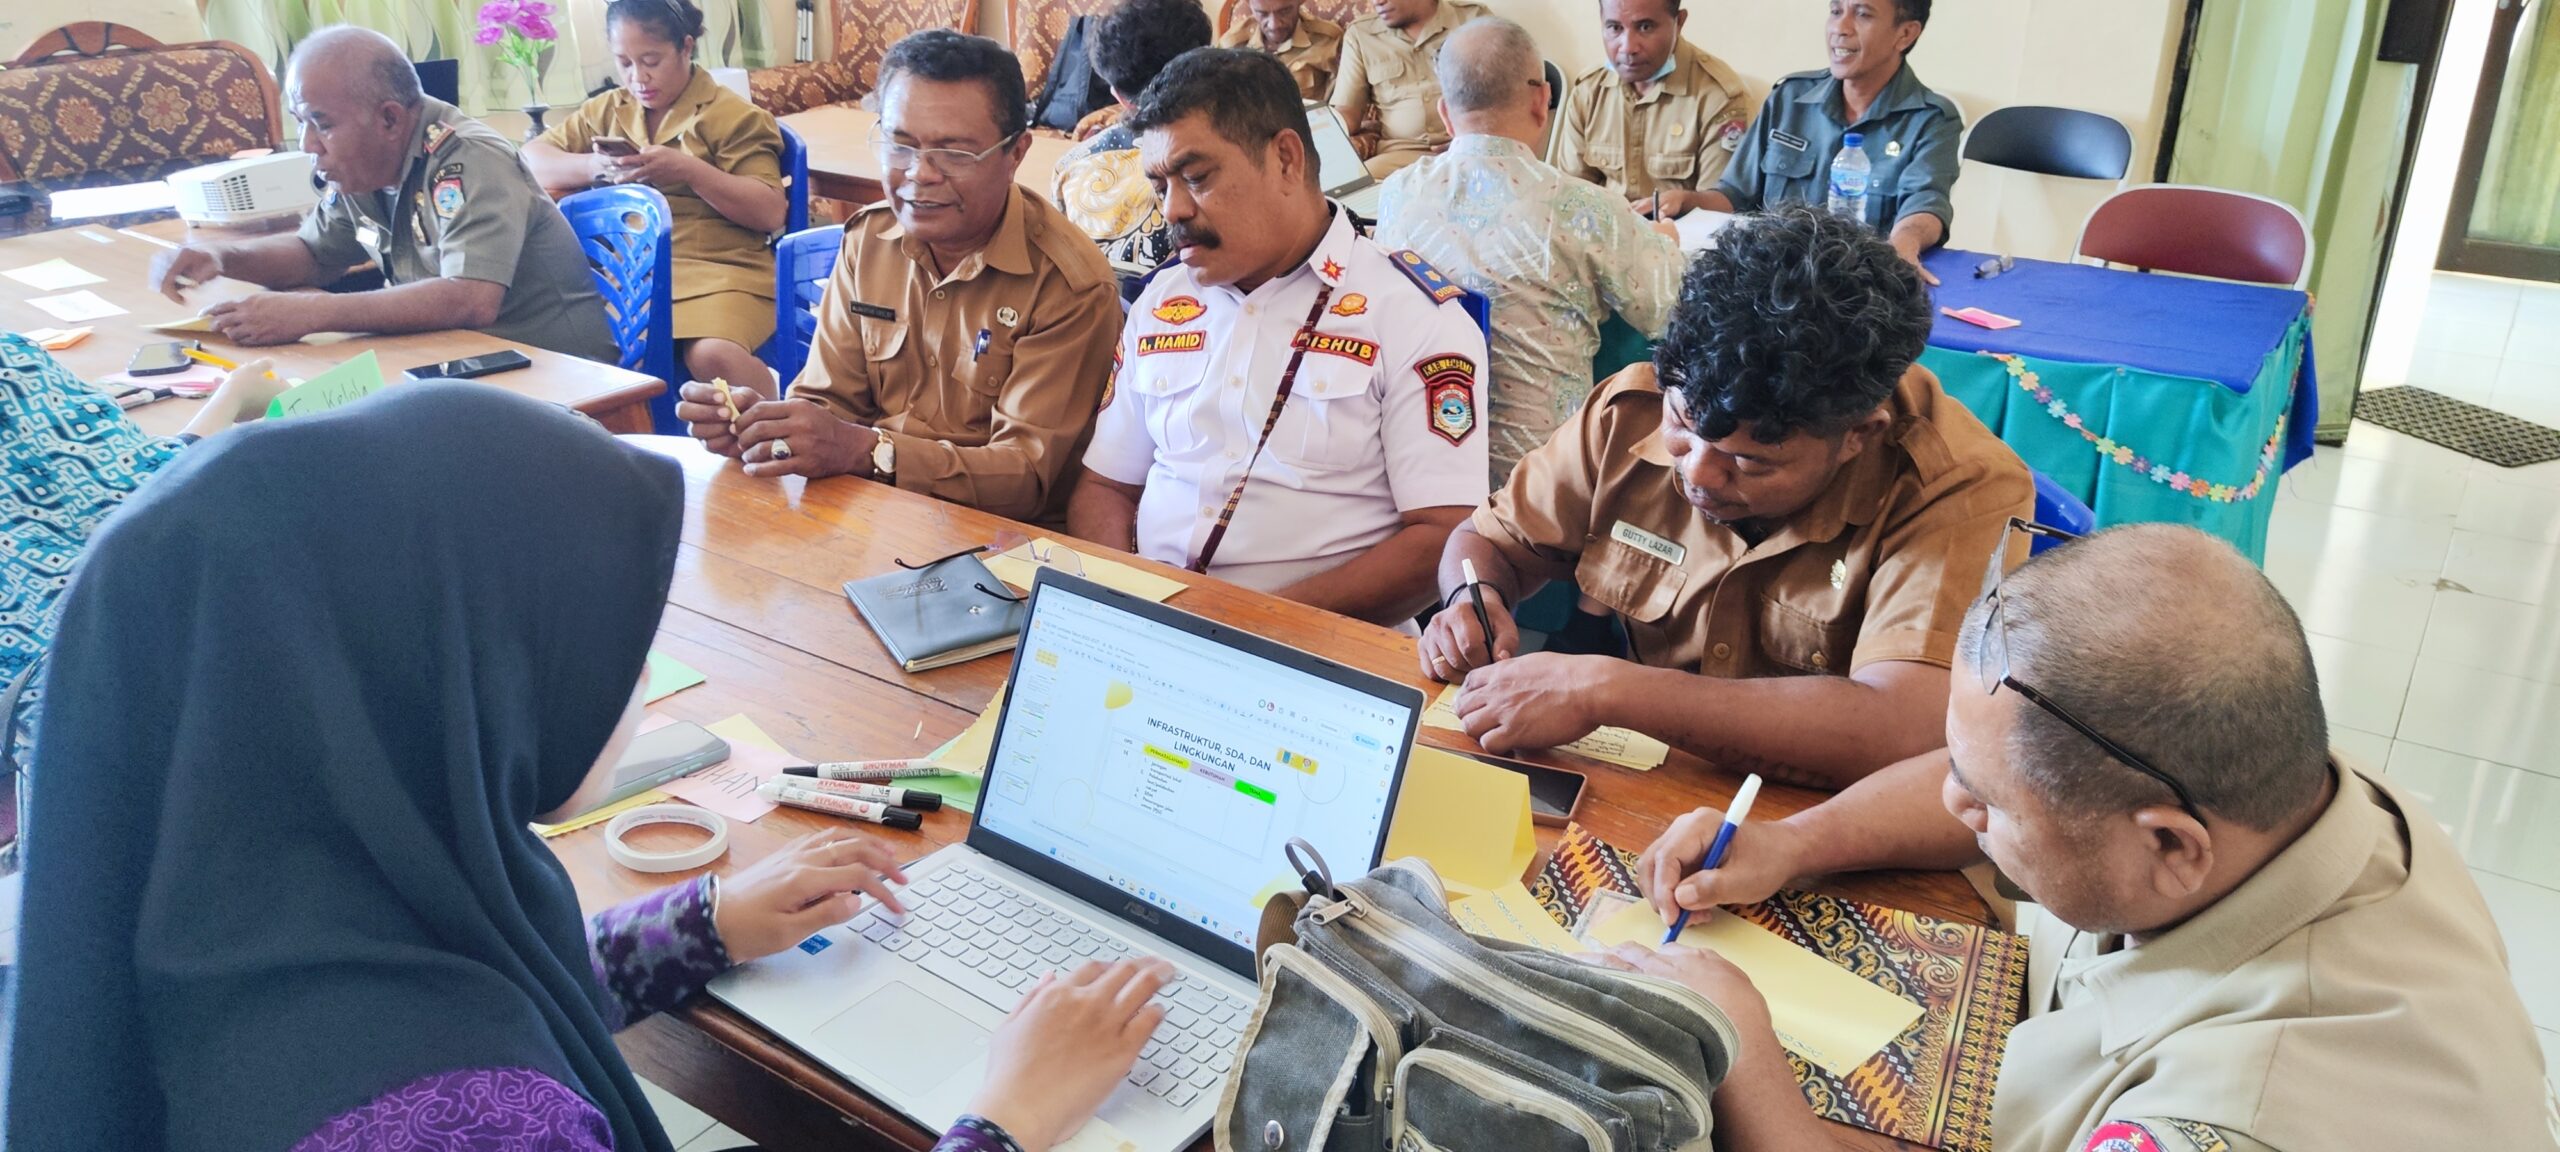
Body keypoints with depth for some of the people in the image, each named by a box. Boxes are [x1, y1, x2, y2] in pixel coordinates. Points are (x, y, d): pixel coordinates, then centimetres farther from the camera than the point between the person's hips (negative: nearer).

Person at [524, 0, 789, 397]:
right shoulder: (605, 111, 21)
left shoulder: (733, 115, 4)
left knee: (713, 356, -36)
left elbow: (771, 212, -4)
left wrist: (689, 171, -15)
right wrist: (593, 166, -4)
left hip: (714, 268, -4)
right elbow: (531, 159, 17)